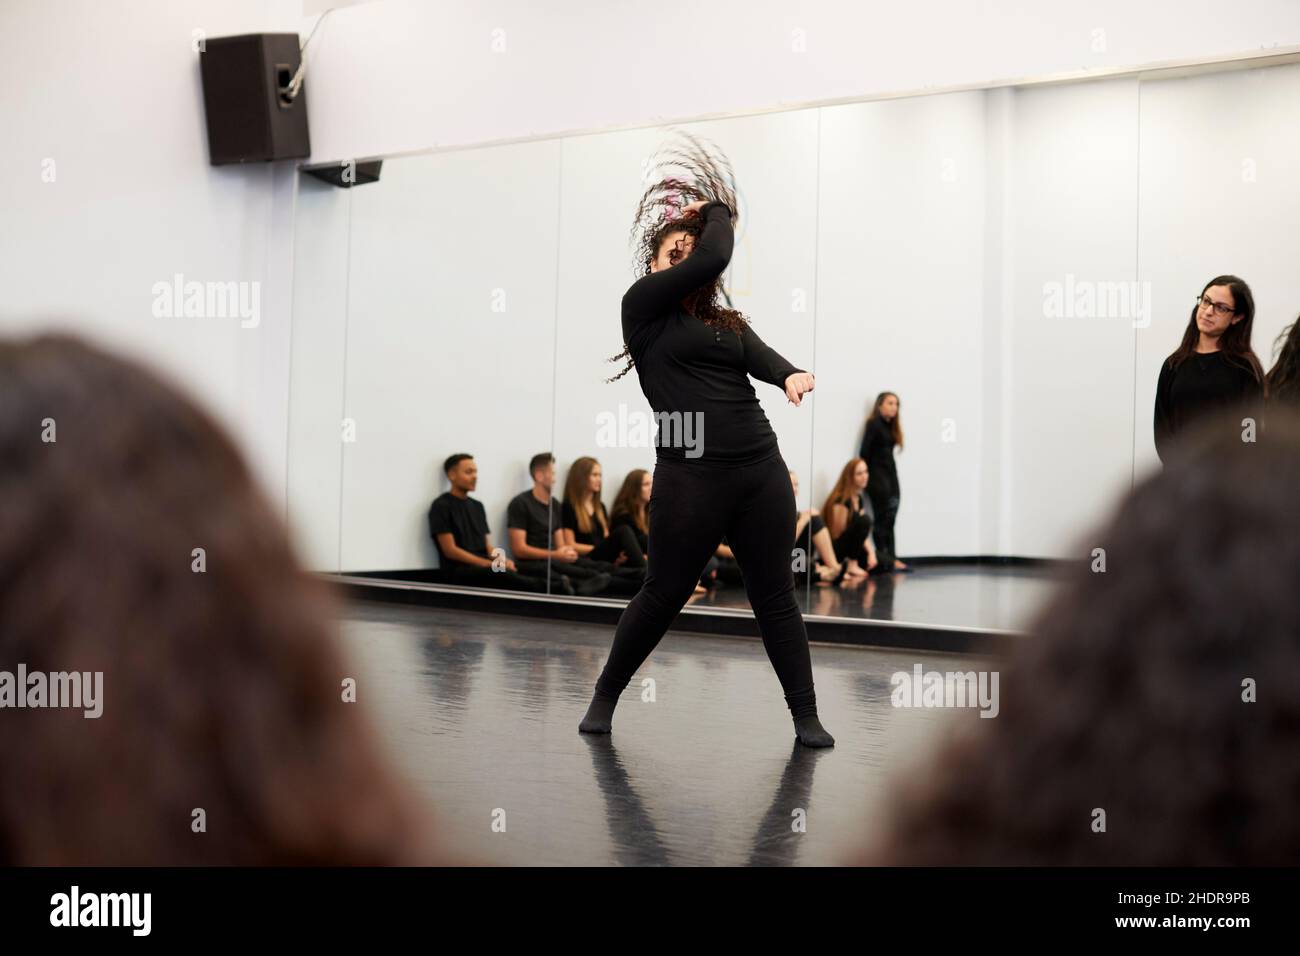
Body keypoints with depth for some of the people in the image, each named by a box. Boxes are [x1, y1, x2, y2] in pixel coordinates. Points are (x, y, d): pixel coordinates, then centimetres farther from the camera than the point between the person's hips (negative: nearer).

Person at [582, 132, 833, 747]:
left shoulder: (727, 322, 18)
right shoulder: (643, 305, 2)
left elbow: (760, 357, -2)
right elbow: (712, 260, -8)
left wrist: (791, 373, -23)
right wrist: (717, 209, 10)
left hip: (762, 468, 5)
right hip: (690, 475, -5)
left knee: (775, 596, 8)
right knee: (664, 595, 5)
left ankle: (806, 717, 14)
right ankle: (605, 697, 25)